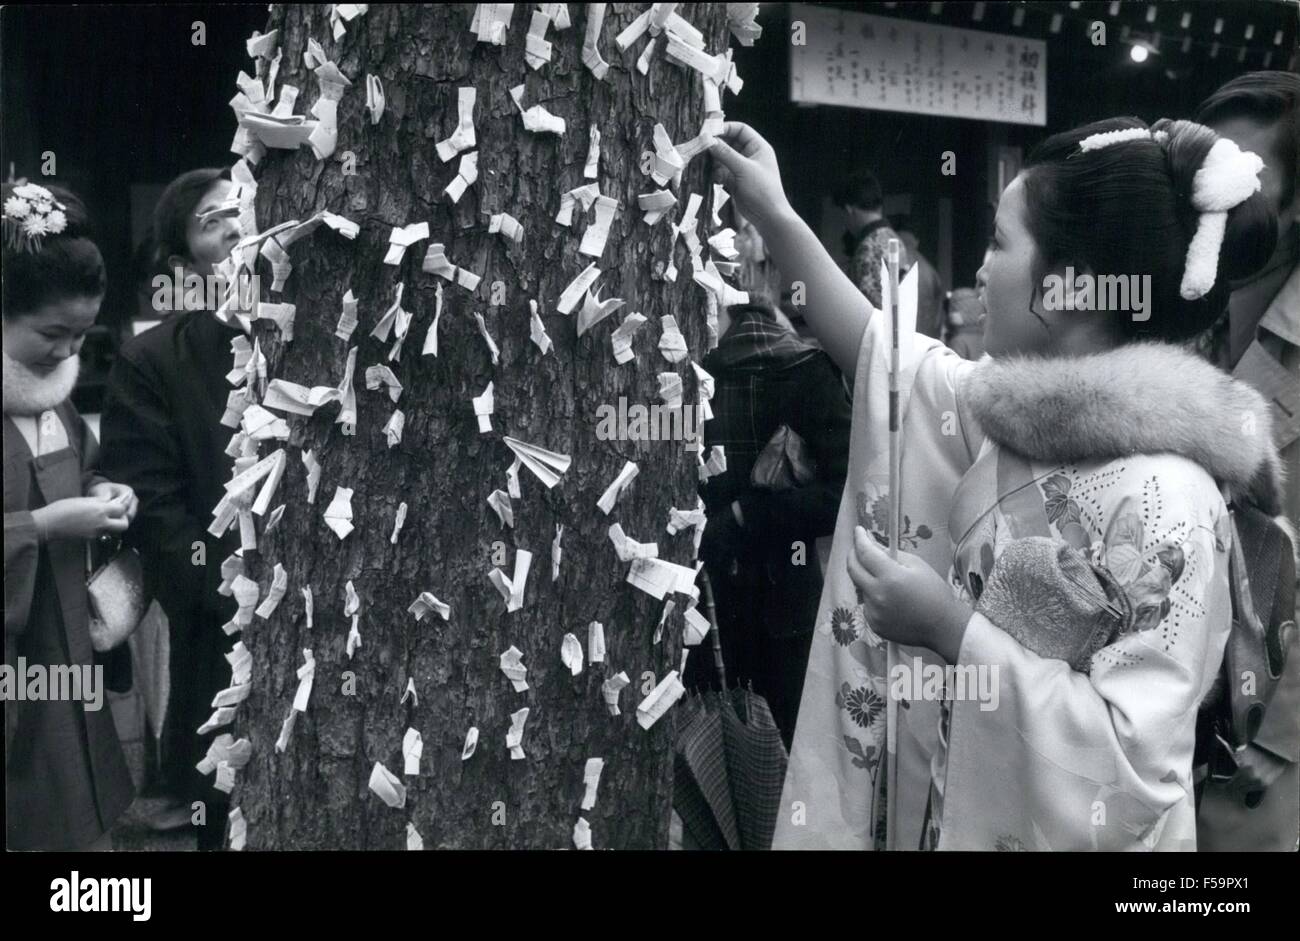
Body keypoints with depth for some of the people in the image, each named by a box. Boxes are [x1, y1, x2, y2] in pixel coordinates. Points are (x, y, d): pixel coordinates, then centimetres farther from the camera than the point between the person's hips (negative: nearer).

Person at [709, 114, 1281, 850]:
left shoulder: (1163, 500, -26)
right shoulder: (1025, 413, -2)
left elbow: (1135, 765, -28)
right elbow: (882, 351, 13)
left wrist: (950, 627, -26)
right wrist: (773, 214, 14)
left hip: (1045, 828, -7)